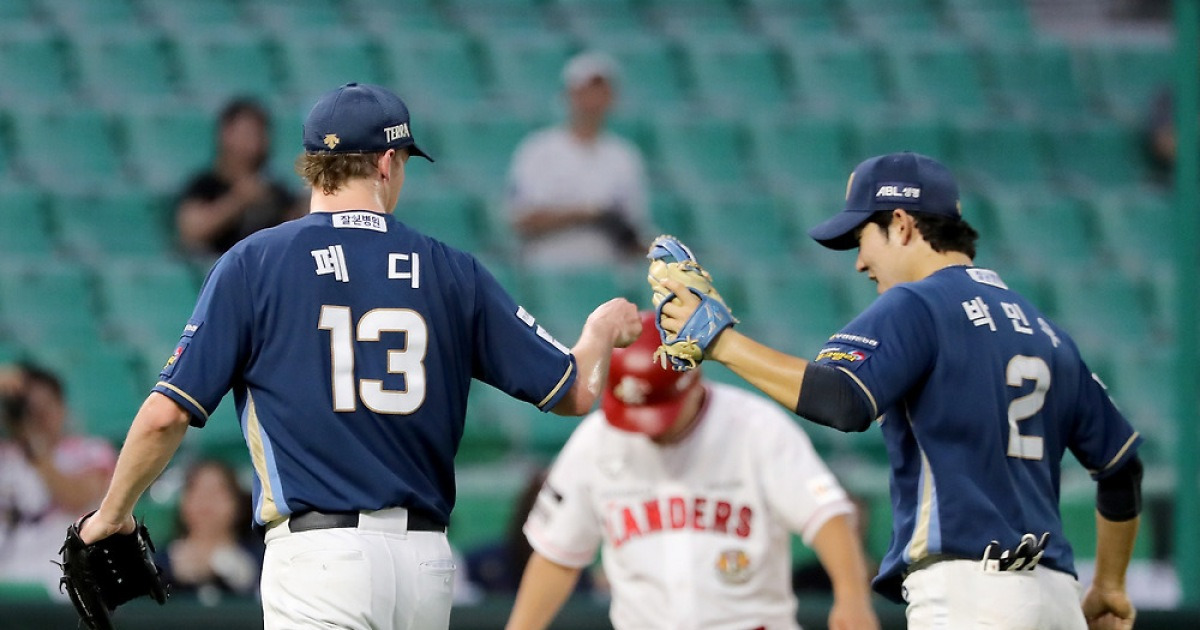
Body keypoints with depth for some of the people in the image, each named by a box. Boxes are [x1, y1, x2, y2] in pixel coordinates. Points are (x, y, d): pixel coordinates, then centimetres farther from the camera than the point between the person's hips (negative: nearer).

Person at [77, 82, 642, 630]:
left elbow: (166, 414, -4)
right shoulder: (451, 272, 8)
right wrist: (602, 331, 37)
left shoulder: (252, 264, 0)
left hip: (317, 551, -4)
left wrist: (112, 513, 12)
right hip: (427, 561, 4)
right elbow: (574, 391, 14)